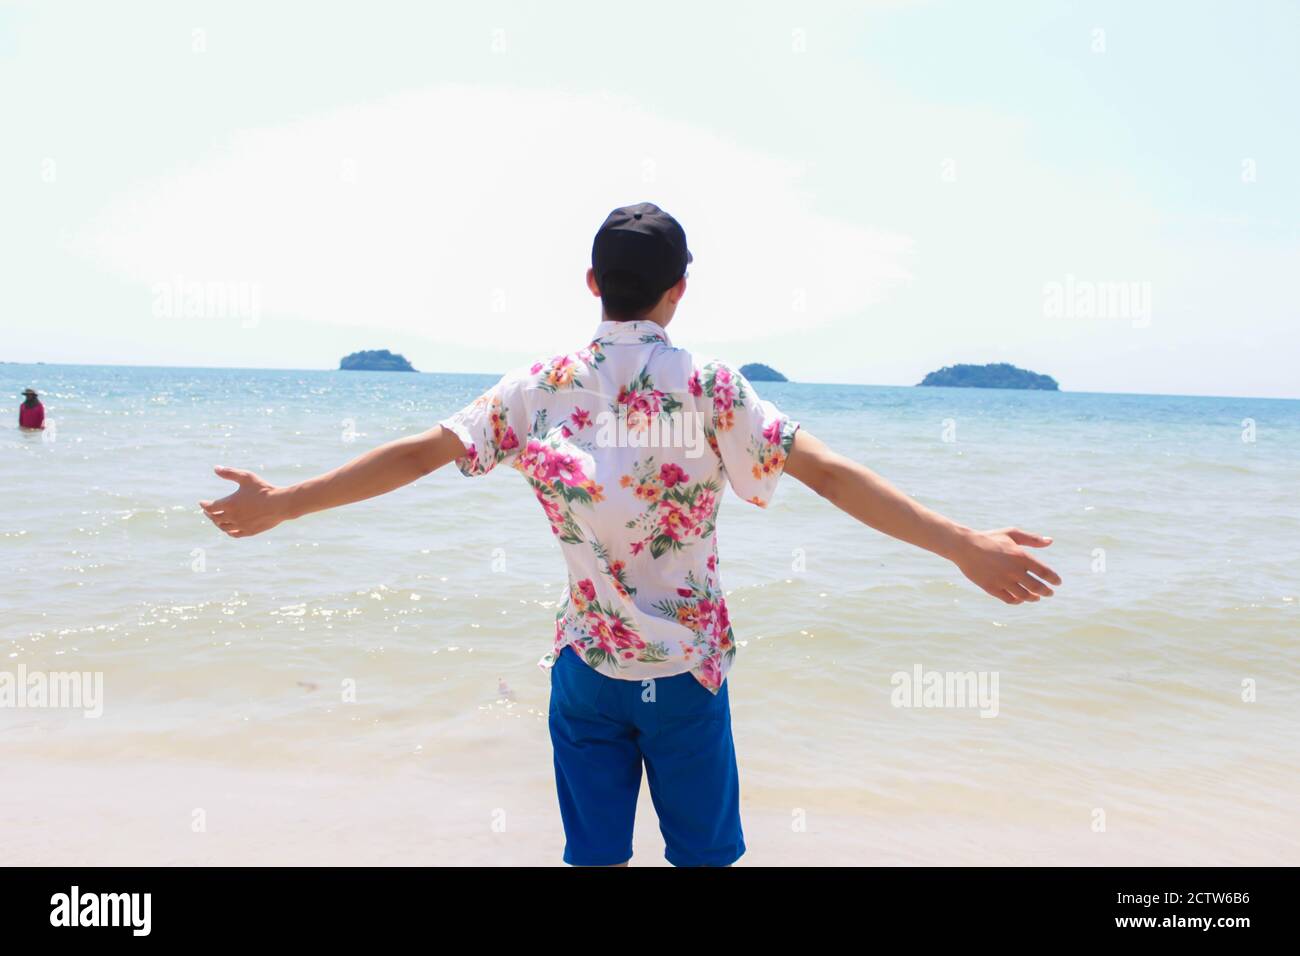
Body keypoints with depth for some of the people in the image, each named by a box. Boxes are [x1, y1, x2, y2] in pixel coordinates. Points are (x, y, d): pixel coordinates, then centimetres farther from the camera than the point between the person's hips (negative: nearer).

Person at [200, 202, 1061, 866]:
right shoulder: (710, 388, -11)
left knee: (595, 857, 14)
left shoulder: (542, 387, -4)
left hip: (586, 664, 2)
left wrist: (279, 504, 5)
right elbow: (828, 472, -20)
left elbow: (418, 453, -4)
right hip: (687, 667, -2)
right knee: (705, 855, 14)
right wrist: (963, 544, -21)